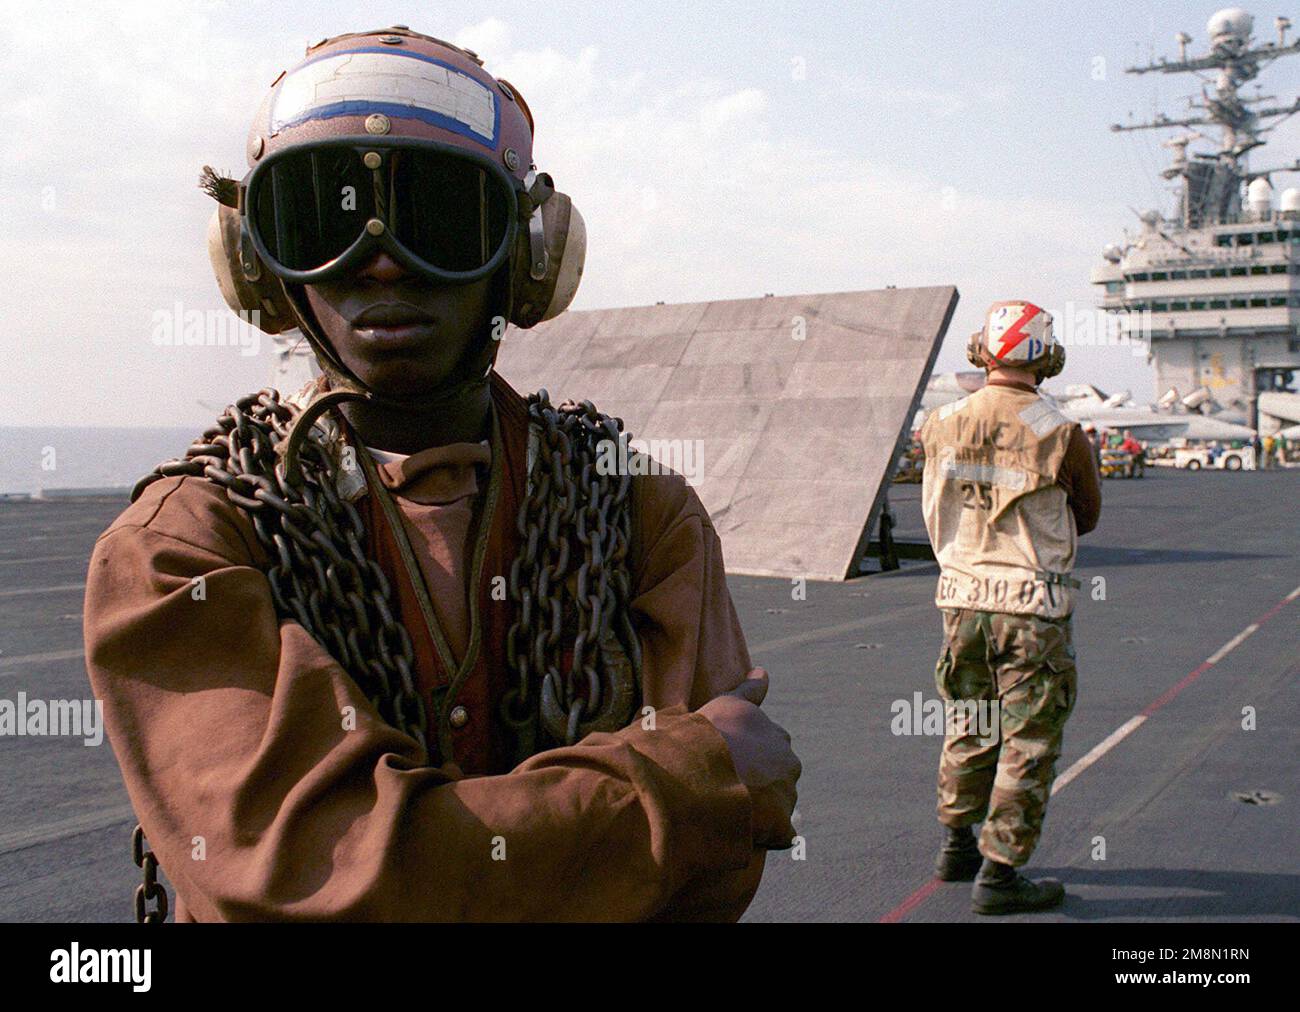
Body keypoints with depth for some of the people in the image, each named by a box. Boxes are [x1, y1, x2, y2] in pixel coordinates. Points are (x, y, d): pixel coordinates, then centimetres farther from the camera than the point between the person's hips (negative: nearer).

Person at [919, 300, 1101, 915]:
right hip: (1032, 601, -5)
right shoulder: (1059, 435, -13)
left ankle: (957, 846, 32)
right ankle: (998, 873, 8)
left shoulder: (942, 426, -2)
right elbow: (1088, 514, 3)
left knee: (968, 727, 19)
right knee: (1027, 743, 5)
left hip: (960, 595, 5)